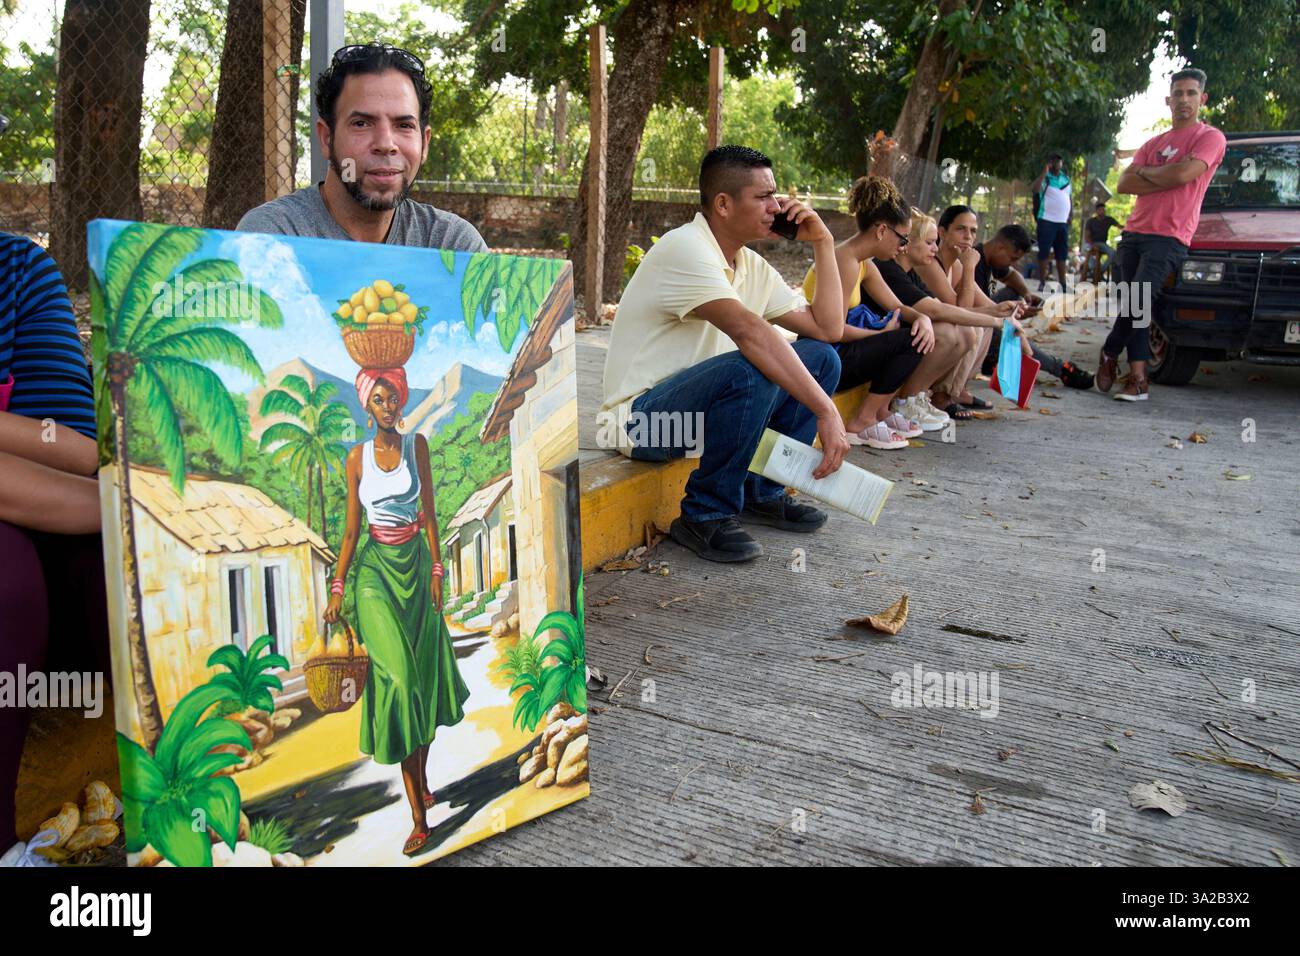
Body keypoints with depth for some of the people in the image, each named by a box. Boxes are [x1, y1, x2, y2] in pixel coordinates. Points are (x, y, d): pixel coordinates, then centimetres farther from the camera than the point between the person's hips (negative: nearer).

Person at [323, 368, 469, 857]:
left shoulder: (417, 444, 3)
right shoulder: (357, 457, 2)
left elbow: (429, 510, 2)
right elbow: (351, 529, 3)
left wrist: (436, 570, -3)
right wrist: (338, 587, -1)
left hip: (415, 563, 2)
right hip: (376, 567, -2)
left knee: (422, 670, 6)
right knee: (397, 673, -12)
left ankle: (422, 777, 27)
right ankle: (420, 814, -9)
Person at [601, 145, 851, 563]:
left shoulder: (753, 266, 9)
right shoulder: (685, 247, -19)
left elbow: (828, 328, 7)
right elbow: (748, 331, -34)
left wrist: (823, 243, 2)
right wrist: (826, 411, -38)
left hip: (698, 402, 9)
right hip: (643, 414, -9)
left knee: (820, 357, 1)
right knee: (751, 369, -35)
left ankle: (762, 493, 9)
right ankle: (706, 517, -16)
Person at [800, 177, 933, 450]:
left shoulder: (864, 264, 13)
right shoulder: (845, 261, -19)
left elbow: (896, 306, 16)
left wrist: (922, 318, -6)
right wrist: (883, 334, -10)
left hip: (838, 352, 10)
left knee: (917, 332, 11)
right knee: (910, 341, -16)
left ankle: (881, 411, 14)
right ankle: (863, 422, -8)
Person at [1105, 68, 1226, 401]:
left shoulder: (1210, 137, 3)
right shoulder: (1154, 143, 22)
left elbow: (1183, 173, -14)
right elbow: (1125, 184, 9)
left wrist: (1146, 172, 2)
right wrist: (1167, 180, -4)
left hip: (1168, 237, -6)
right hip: (1134, 233, 6)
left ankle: (1110, 354, -3)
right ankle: (1138, 381, 8)